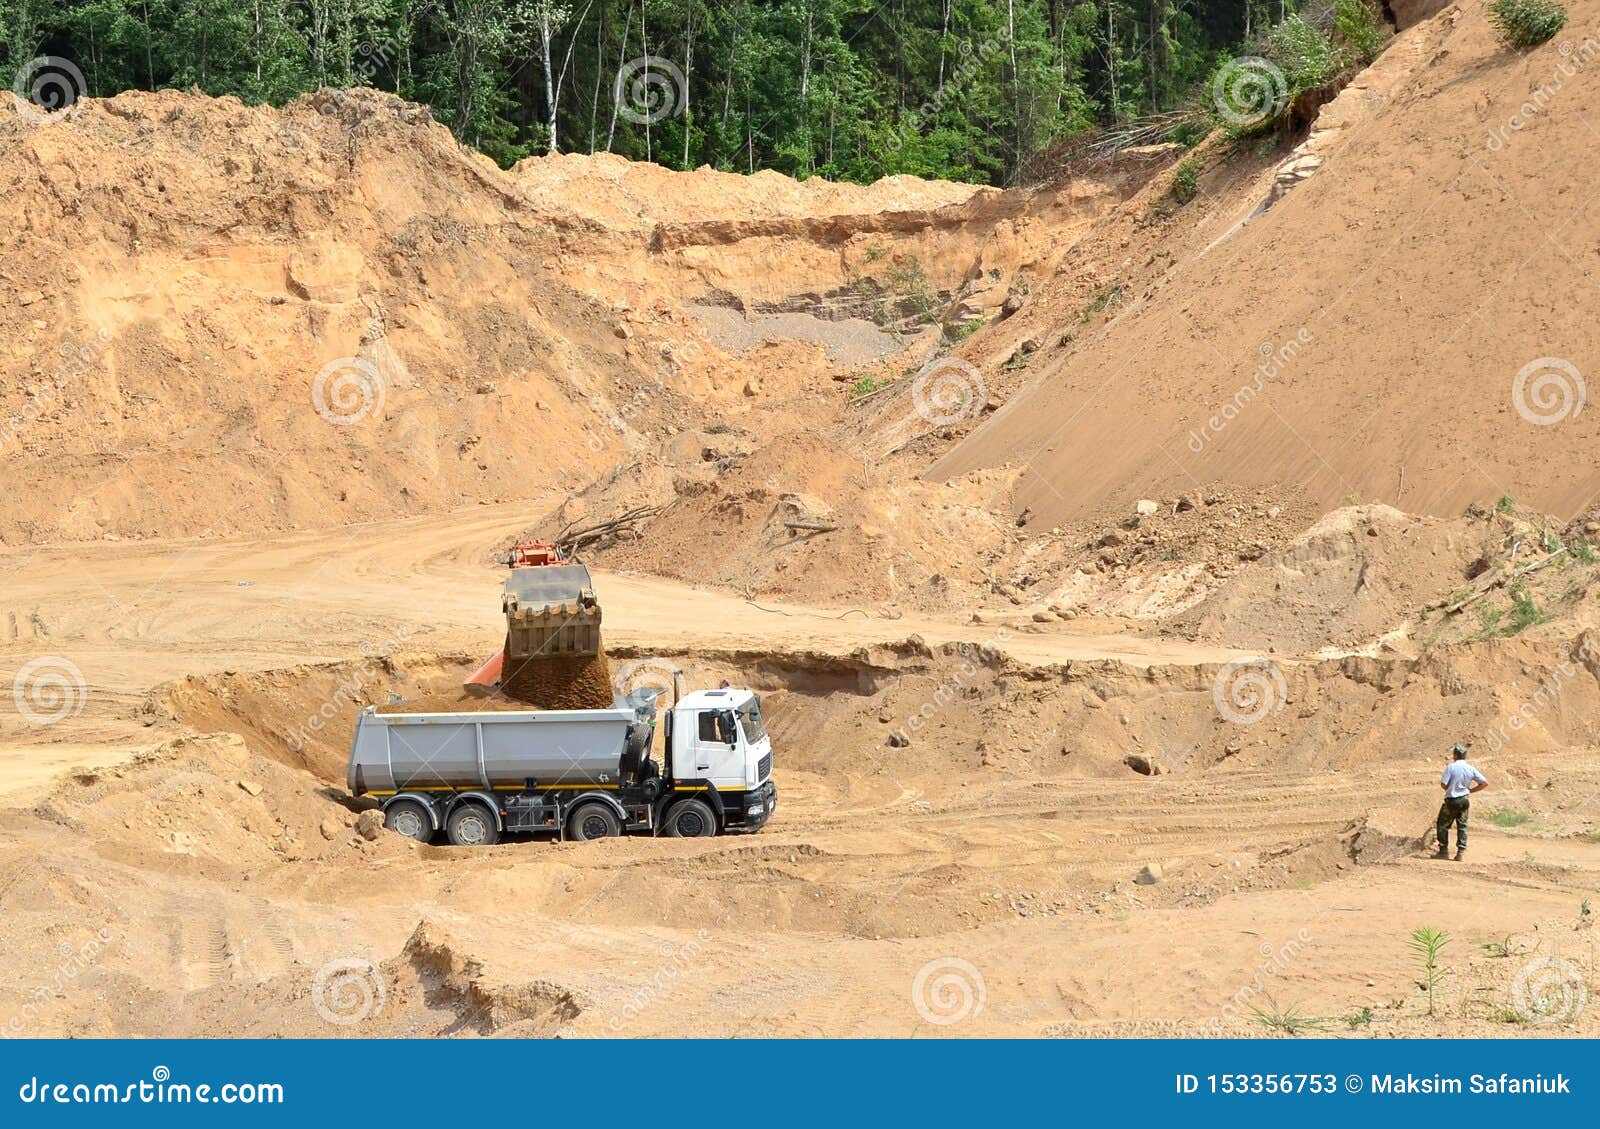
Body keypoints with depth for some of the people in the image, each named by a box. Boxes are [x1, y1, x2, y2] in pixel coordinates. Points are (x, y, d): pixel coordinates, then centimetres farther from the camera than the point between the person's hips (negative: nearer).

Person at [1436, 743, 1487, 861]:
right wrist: (1470, 790, 9)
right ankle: (1461, 852, 4)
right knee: (1462, 826, 11)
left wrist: (1450, 788, 6)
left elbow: (1443, 784, -17)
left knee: (1442, 825, 11)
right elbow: (1485, 783, 0)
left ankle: (1444, 850, 11)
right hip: (1464, 800, 4)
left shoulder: (1451, 767, -14)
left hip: (1451, 800, -4)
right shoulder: (1471, 769, -1)